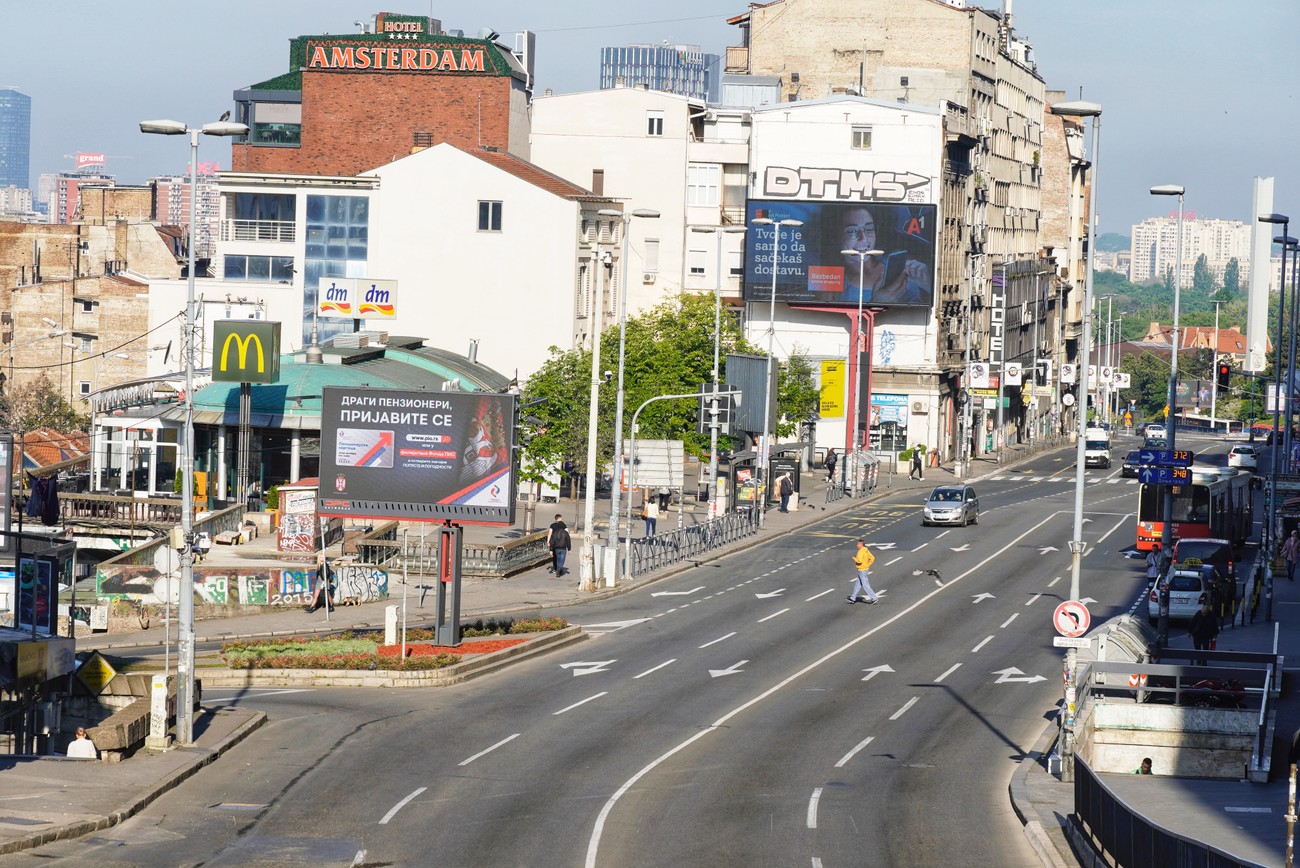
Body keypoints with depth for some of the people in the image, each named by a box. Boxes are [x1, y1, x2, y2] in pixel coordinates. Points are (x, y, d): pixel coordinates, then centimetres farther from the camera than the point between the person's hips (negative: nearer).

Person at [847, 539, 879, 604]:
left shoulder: (860, 552, -21)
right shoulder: (866, 551, 8)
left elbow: (859, 561, -31)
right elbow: (872, 558, 12)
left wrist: (854, 558, -12)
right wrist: (868, 565, 12)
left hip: (862, 571, -10)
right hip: (865, 569, 10)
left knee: (865, 586, -4)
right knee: (857, 585, 16)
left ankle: (874, 598, -3)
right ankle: (853, 598, 23)